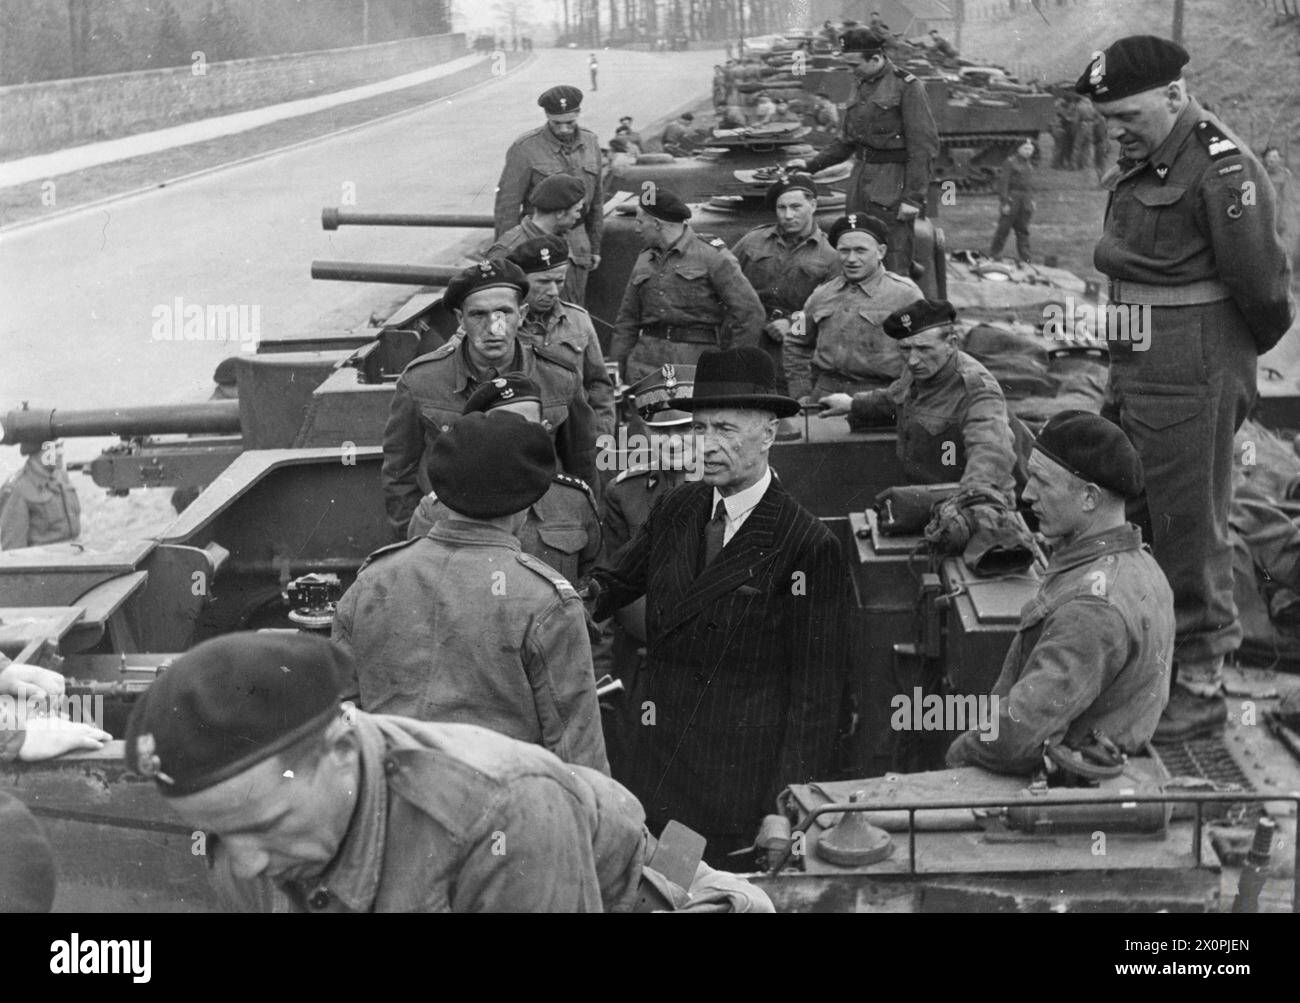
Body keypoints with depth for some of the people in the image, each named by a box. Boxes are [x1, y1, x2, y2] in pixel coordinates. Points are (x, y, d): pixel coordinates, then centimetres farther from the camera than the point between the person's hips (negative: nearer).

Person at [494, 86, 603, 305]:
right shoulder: (524, 148, -10)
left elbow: (596, 198, 17)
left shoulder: (590, 142, 7)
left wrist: (595, 246, 18)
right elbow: (507, 205, -8)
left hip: (577, 243, 5)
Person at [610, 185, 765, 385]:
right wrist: (618, 367, 14)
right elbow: (627, 320, 23)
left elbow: (749, 311, -5)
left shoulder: (711, 255, 0)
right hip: (646, 364, 5)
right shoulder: (643, 261, 19)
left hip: (698, 363, -4)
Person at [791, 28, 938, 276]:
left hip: (892, 186, -8)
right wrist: (811, 165, 16)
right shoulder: (860, 88, 16)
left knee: (894, 271, -9)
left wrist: (914, 197, -18)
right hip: (860, 179, 8)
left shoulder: (908, 87, -9)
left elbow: (924, 146, -13)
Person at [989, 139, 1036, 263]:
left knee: (1023, 229, 6)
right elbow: (1003, 183, -12)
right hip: (1012, 197, -6)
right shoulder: (1010, 162, -9)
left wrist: (1031, 200, 15)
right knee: (1004, 228, -2)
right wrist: (1004, 203, -16)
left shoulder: (1029, 163, 13)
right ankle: (992, 256, 8)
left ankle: (1024, 259, 8)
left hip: (1026, 199, 6)